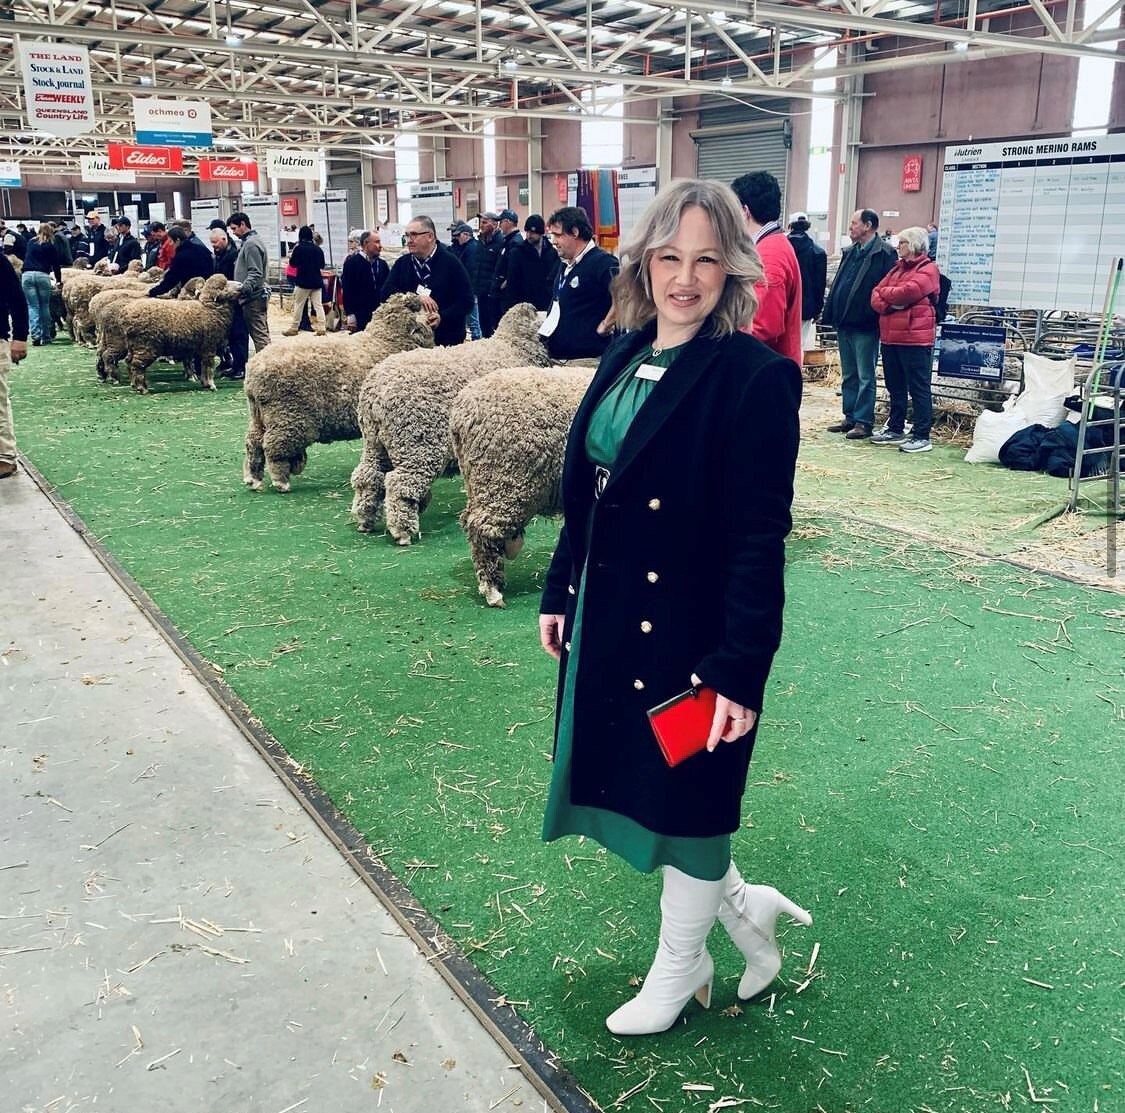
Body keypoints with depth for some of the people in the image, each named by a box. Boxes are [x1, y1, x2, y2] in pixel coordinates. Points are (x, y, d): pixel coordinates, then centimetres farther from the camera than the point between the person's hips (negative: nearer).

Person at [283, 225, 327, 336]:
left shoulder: (299, 248, -10)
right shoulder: (318, 249, 2)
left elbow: (293, 263, -5)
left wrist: (291, 256, 13)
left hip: (303, 282, -4)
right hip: (316, 281, 4)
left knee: (298, 305, 4)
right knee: (318, 305, 3)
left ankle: (294, 328, 8)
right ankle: (321, 328, -2)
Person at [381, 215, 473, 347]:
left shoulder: (451, 262, -3)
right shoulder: (401, 263, 10)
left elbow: (466, 301, -8)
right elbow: (386, 292, -3)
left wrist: (442, 317, -22)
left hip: (447, 339, -3)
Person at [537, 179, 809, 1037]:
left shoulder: (758, 376, -17)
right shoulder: (626, 357, 6)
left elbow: (759, 539, -19)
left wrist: (740, 670, -20)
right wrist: (560, 593, 13)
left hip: (690, 629, -7)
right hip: (606, 619, 8)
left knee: (683, 793, 11)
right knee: (625, 775, 19)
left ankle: (681, 967, 38)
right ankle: (741, 906, 43)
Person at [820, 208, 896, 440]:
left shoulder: (884, 253, -10)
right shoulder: (851, 252, 17)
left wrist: (873, 315, -21)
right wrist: (829, 313, 9)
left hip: (865, 325, -9)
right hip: (844, 324, 9)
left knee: (865, 377, 0)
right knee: (848, 375, 14)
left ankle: (863, 421, 5)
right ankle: (850, 418, 22)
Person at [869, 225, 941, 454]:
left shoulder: (927, 269, -5)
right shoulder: (896, 268, 19)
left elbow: (908, 292, -21)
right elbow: (876, 296, 11)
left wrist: (885, 293, -4)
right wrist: (888, 304, -10)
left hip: (915, 338, -8)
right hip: (890, 336, 8)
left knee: (919, 388, -4)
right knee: (895, 387, 15)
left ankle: (922, 436, -3)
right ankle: (895, 429, 26)